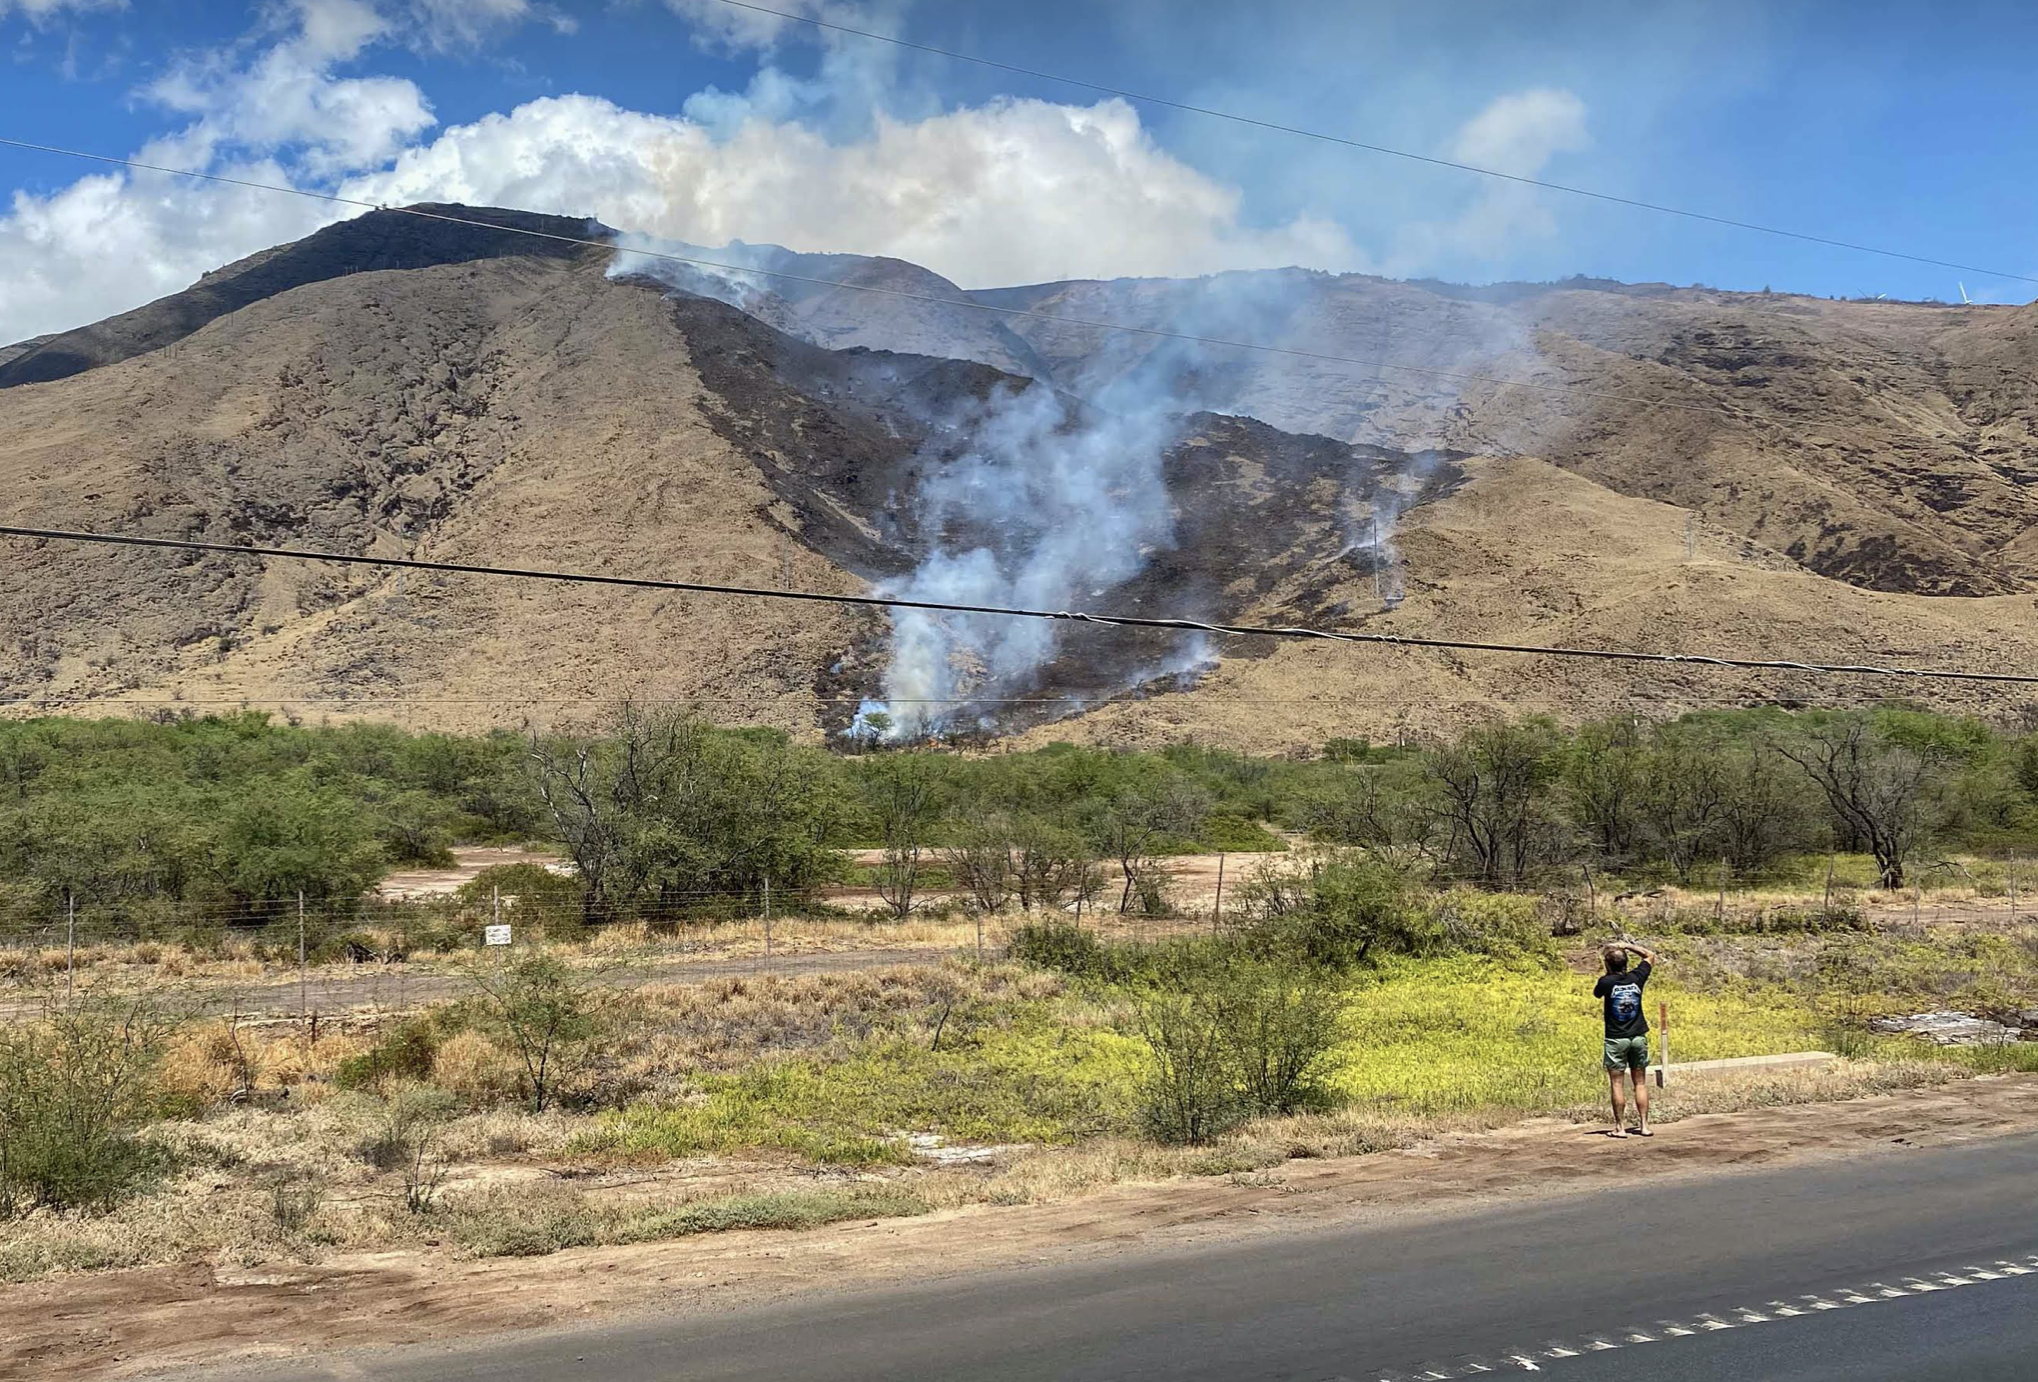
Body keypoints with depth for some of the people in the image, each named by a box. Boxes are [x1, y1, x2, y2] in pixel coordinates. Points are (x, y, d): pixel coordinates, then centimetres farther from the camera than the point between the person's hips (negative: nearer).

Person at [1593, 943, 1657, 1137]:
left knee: (1617, 1083, 2)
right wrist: (1626, 946, 11)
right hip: (1639, 1037, 3)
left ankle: (1620, 1127, 1)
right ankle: (1644, 1125, 10)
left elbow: (1596, 994, 9)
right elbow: (1650, 956, 13)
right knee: (1640, 1083, 10)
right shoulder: (1636, 978, -4)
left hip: (1616, 1039, -3)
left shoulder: (1606, 982, -14)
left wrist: (1607, 974, 8)